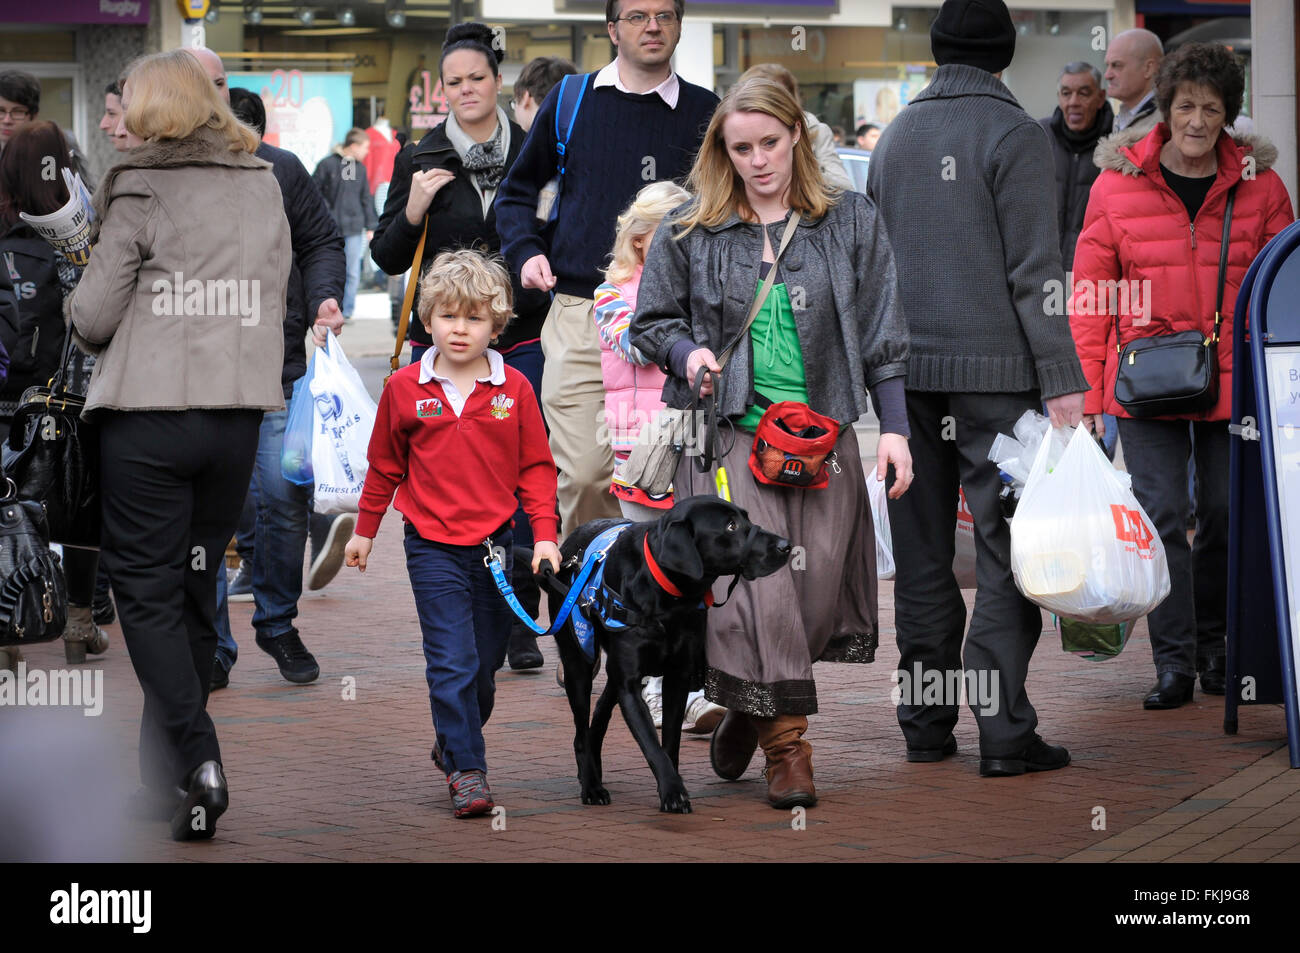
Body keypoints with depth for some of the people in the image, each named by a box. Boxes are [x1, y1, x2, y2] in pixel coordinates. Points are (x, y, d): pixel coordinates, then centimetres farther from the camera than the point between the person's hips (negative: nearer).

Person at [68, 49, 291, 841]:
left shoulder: (140, 191, -8)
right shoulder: (264, 189, 7)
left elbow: (92, 315, -6)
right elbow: (274, 305, 10)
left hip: (147, 417, -5)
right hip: (237, 416, 5)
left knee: (147, 592, 3)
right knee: (196, 592, 14)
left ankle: (197, 764, -9)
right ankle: (162, 769, 19)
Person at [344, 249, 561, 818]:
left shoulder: (513, 388, 0)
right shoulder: (405, 389, -1)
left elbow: (536, 466, 5)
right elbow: (384, 466, 11)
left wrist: (544, 535, -2)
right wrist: (365, 532, 17)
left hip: (495, 546, 2)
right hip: (433, 547, -2)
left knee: (485, 662, 12)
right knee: (451, 661, -10)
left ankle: (452, 745, 35)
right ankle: (466, 770, -6)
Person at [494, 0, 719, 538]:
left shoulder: (703, 111, 10)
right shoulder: (570, 102, 10)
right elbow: (517, 191, 22)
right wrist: (526, 250, 4)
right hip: (580, 317, 0)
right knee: (581, 475, -7)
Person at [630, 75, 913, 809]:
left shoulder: (852, 223, 8)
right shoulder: (688, 232, 6)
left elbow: (881, 335, 8)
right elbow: (652, 320, 15)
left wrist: (894, 428, 1)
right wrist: (686, 351, -7)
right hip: (728, 430, -1)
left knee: (816, 580, -3)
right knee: (754, 577, -15)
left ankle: (752, 707, 22)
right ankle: (786, 743, -9)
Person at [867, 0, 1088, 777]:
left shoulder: (896, 136, 13)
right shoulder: (1014, 134, -7)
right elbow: (1034, 269, -12)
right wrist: (1062, 379, -11)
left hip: (908, 369, 6)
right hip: (993, 366, -6)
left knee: (922, 554, 9)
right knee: (1006, 550, -4)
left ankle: (926, 725, 12)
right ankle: (1005, 732, -8)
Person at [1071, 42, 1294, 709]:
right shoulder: (1117, 184, 0)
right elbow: (1090, 295, 2)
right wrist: (1086, 391, -3)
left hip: (1232, 379, 1)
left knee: (1225, 514, 6)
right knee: (1160, 517, -7)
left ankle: (1213, 642, 26)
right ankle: (1174, 660, -2)